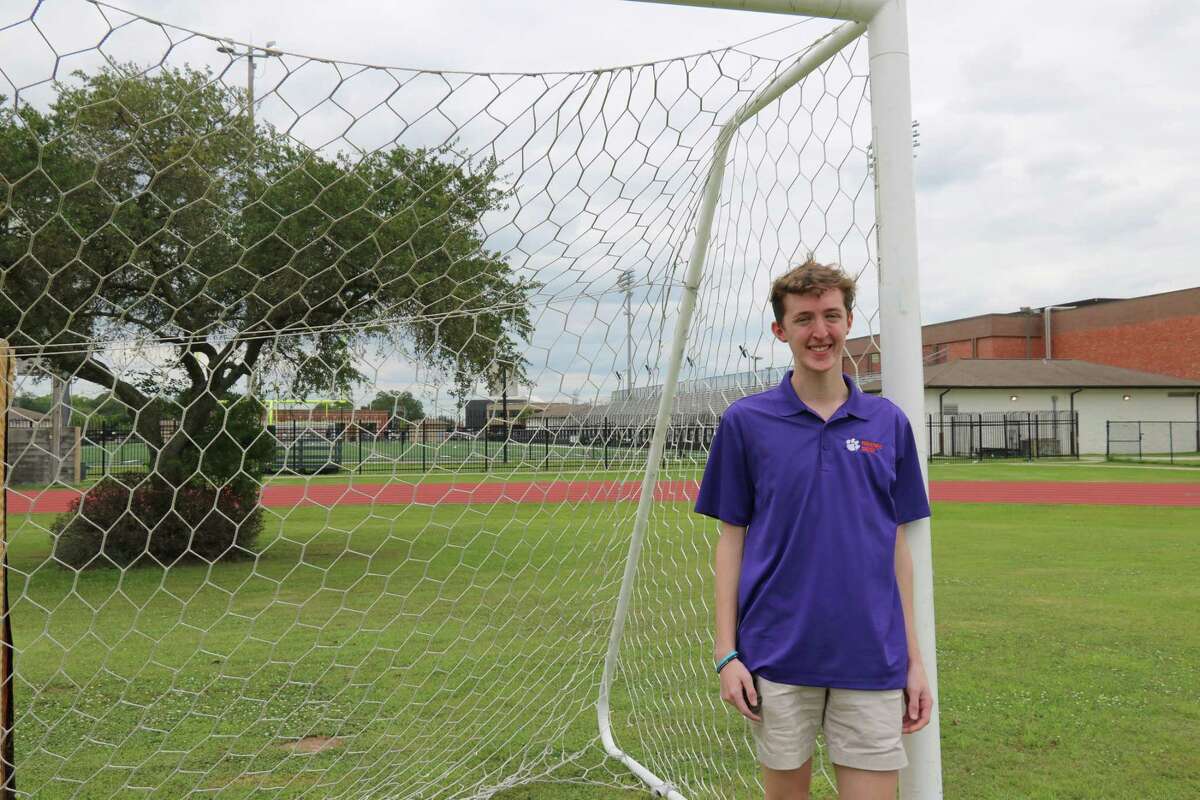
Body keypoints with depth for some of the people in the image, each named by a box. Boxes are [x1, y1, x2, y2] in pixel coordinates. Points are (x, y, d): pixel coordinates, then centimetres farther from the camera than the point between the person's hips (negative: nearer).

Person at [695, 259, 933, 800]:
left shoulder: (889, 424, 5)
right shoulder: (746, 422, -1)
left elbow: (897, 542, 9)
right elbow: (731, 537, 2)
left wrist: (914, 659, 6)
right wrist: (726, 651, -4)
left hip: (872, 663, 1)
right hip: (777, 658, -1)